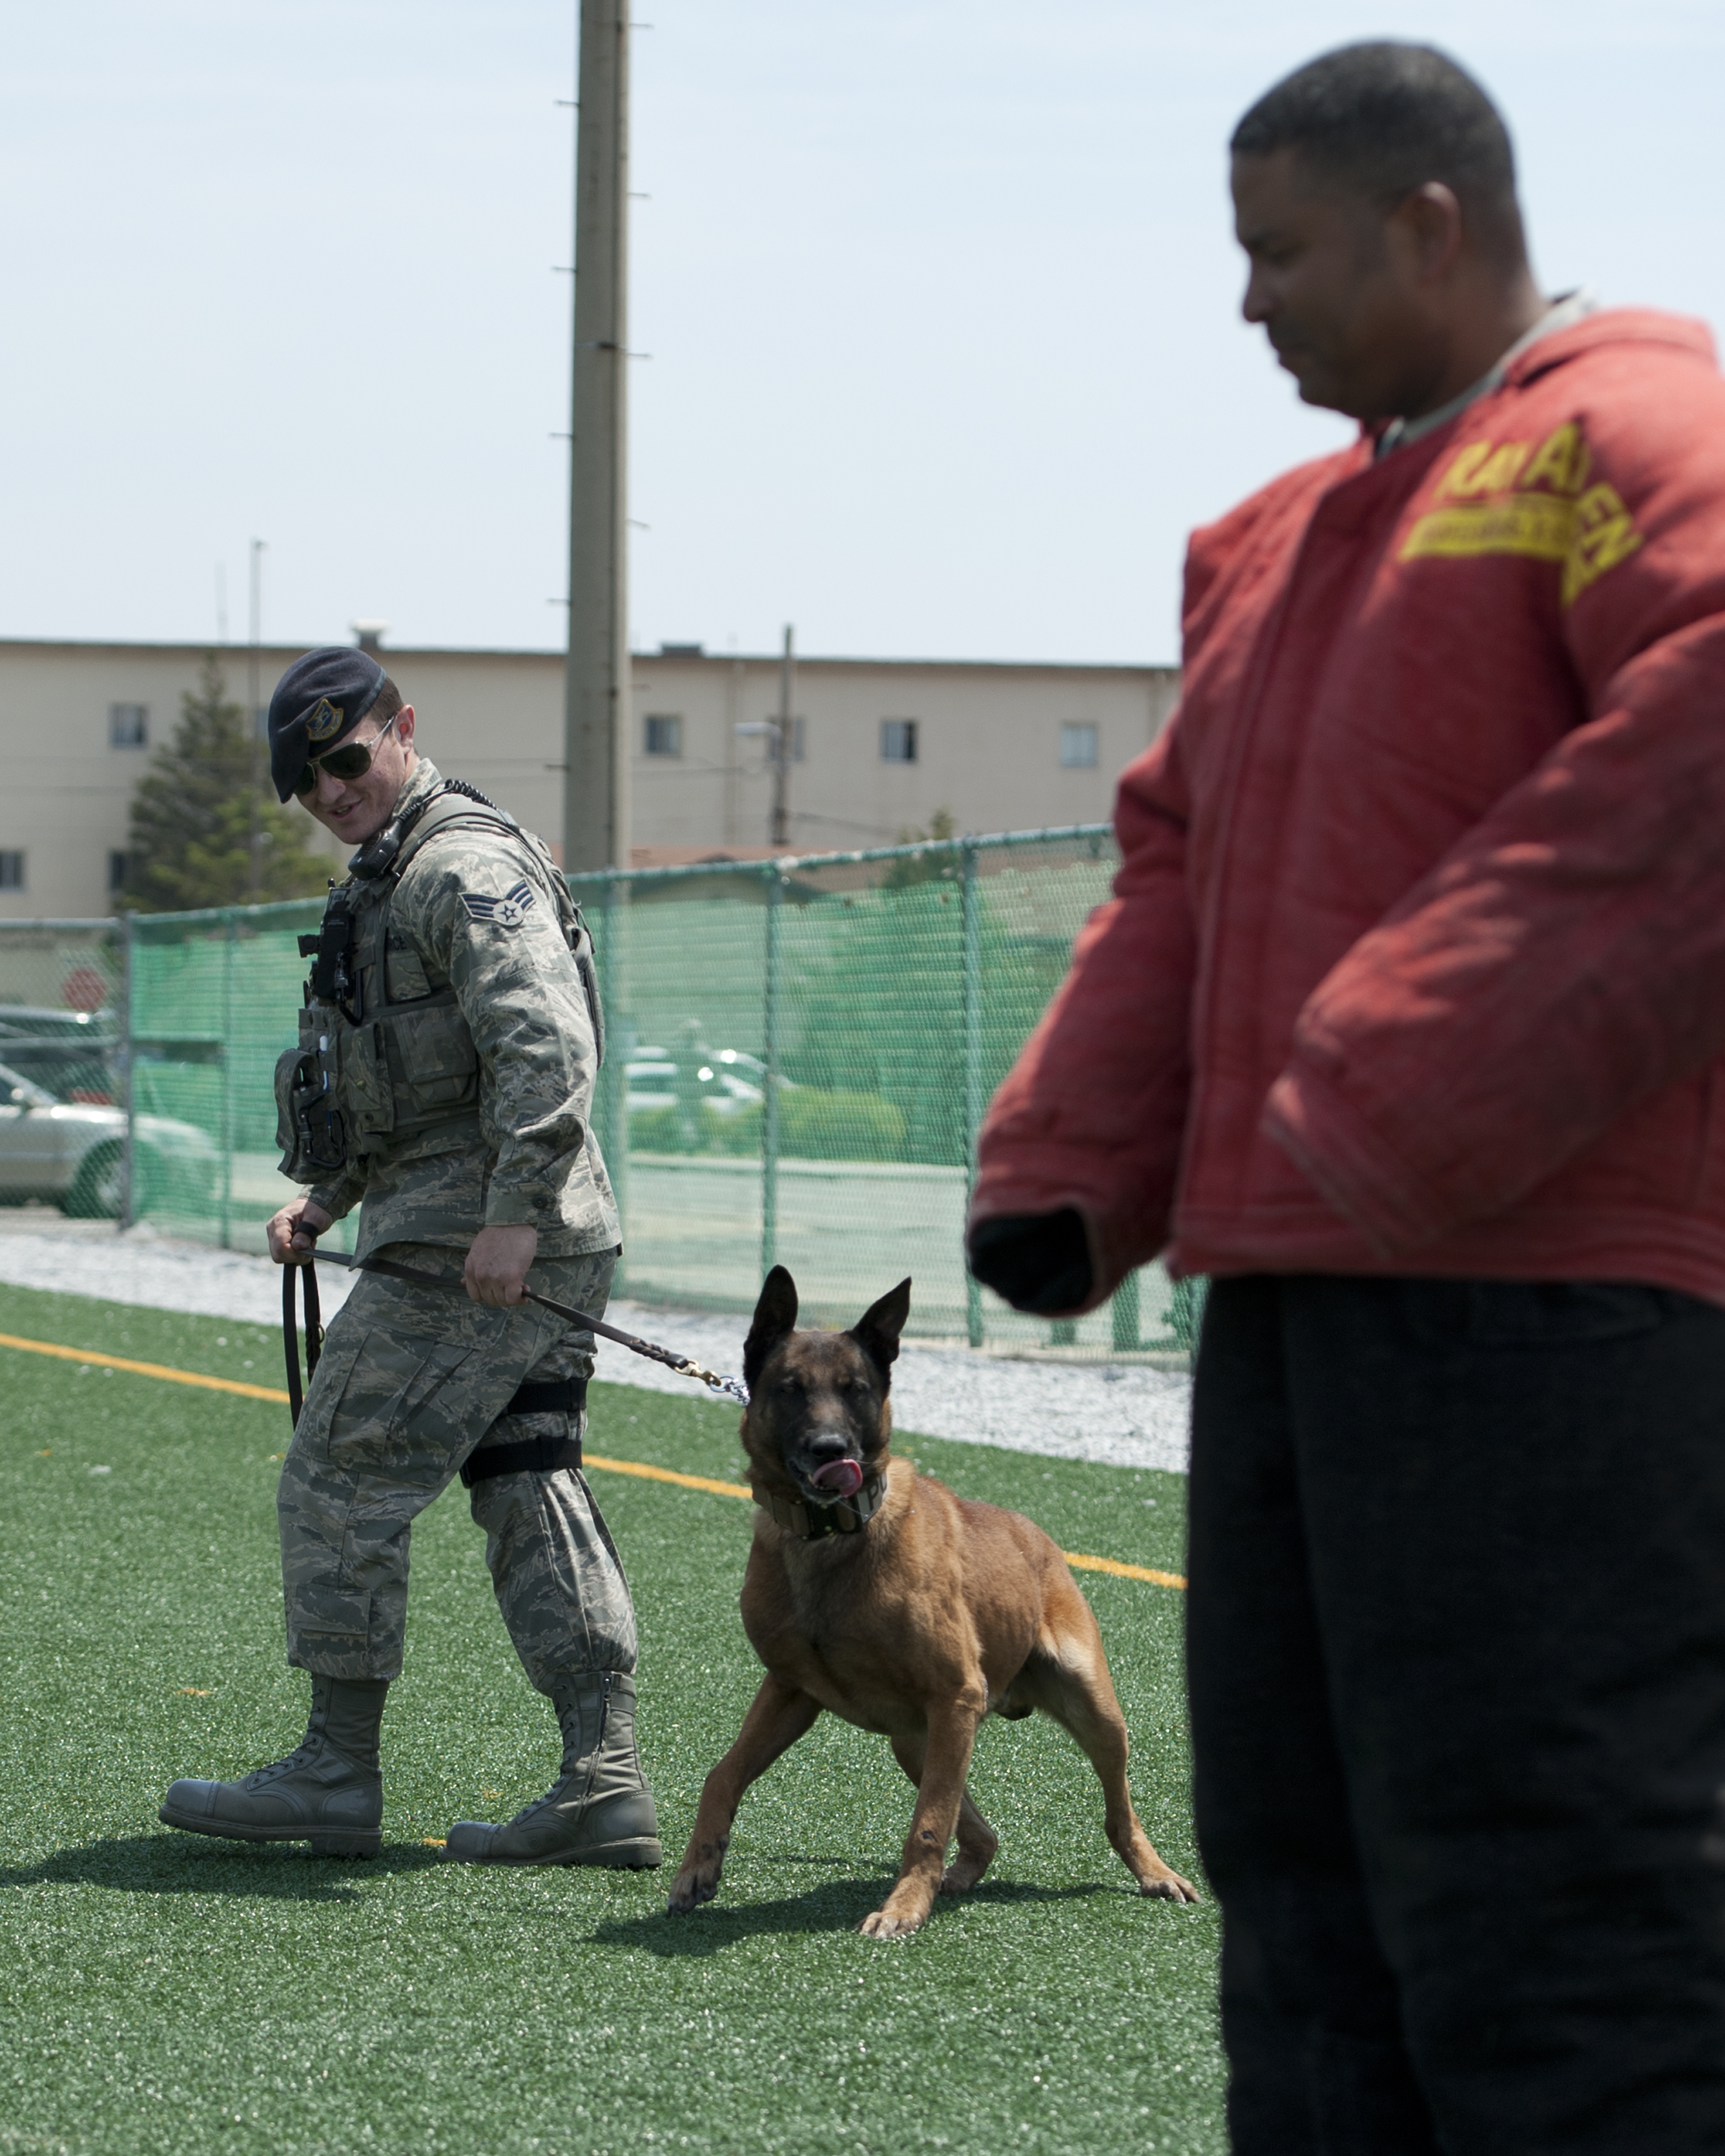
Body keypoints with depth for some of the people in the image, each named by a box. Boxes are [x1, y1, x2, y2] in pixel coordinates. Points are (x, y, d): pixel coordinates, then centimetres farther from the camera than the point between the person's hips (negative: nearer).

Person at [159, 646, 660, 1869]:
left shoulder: (468, 868, -13)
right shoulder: (397, 876, 22)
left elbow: (545, 1044, -25)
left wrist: (513, 1213, -30)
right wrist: (326, 1199, 22)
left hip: (474, 1253, -10)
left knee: (343, 1483, -4)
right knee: (529, 1495, 6)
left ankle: (337, 1777, 2)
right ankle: (606, 1784, 2)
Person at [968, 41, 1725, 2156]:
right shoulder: (1298, 537, 22)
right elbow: (1184, 879, 22)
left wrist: (1419, 1102, -26)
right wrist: (1064, 1176, 6)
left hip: (1549, 1295, -9)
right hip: (1301, 1294, 10)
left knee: (1539, 1900, -9)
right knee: (1308, 1869, 12)